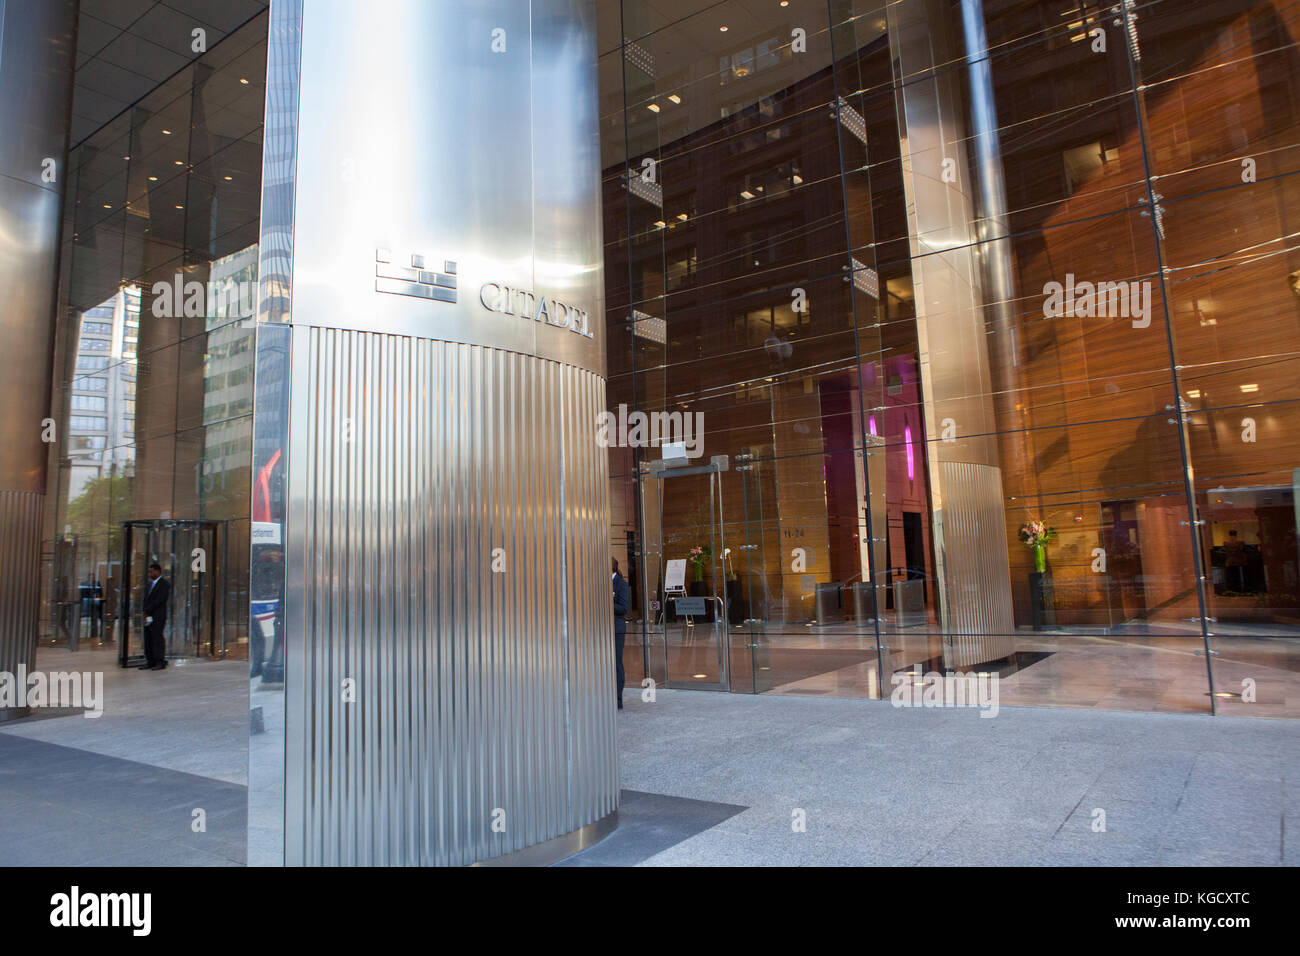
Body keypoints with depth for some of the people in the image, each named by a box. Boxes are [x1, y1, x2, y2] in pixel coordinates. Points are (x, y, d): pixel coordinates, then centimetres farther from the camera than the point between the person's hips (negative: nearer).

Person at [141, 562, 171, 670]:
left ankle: (160, 662, -6)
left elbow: (159, 600, -13)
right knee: (148, 640, 6)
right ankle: (150, 662, 11)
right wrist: (145, 613, 3)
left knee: (157, 638, -9)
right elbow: (146, 600, 16)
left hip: (158, 617, -8)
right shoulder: (149, 584, 20)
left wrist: (147, 611, -11)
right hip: (148, 616, 8)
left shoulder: (164, 584, -6)